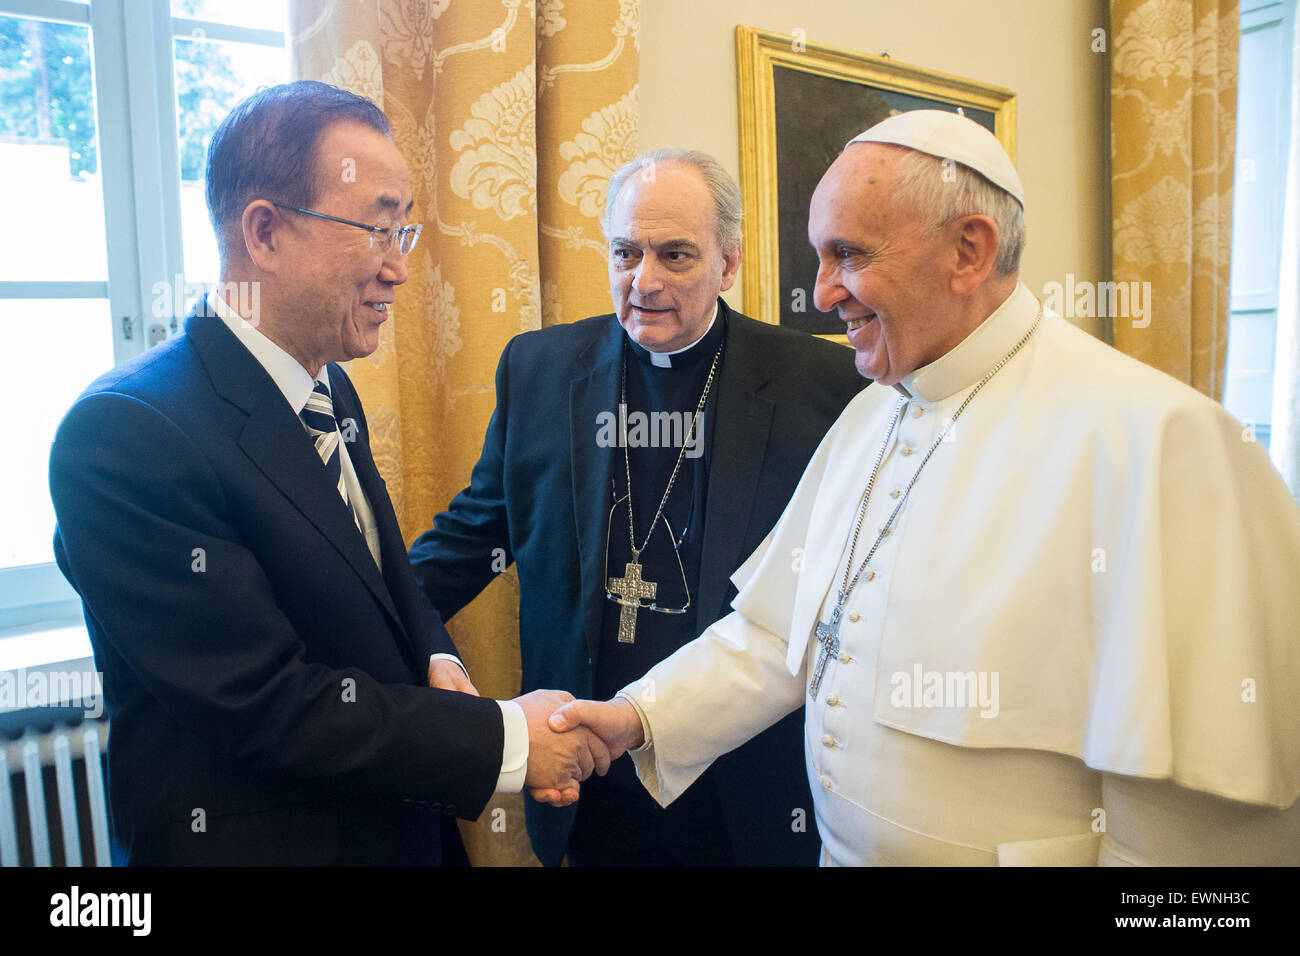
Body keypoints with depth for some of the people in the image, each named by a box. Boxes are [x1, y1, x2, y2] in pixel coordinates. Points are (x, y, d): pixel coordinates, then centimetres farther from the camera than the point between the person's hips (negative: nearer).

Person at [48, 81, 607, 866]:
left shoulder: (333, 391, 3)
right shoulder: (126, 432, -23)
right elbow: (264, 704, -24)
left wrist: (439, 661, -7)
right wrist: (504, 740, -21)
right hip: (254, 839, -7)